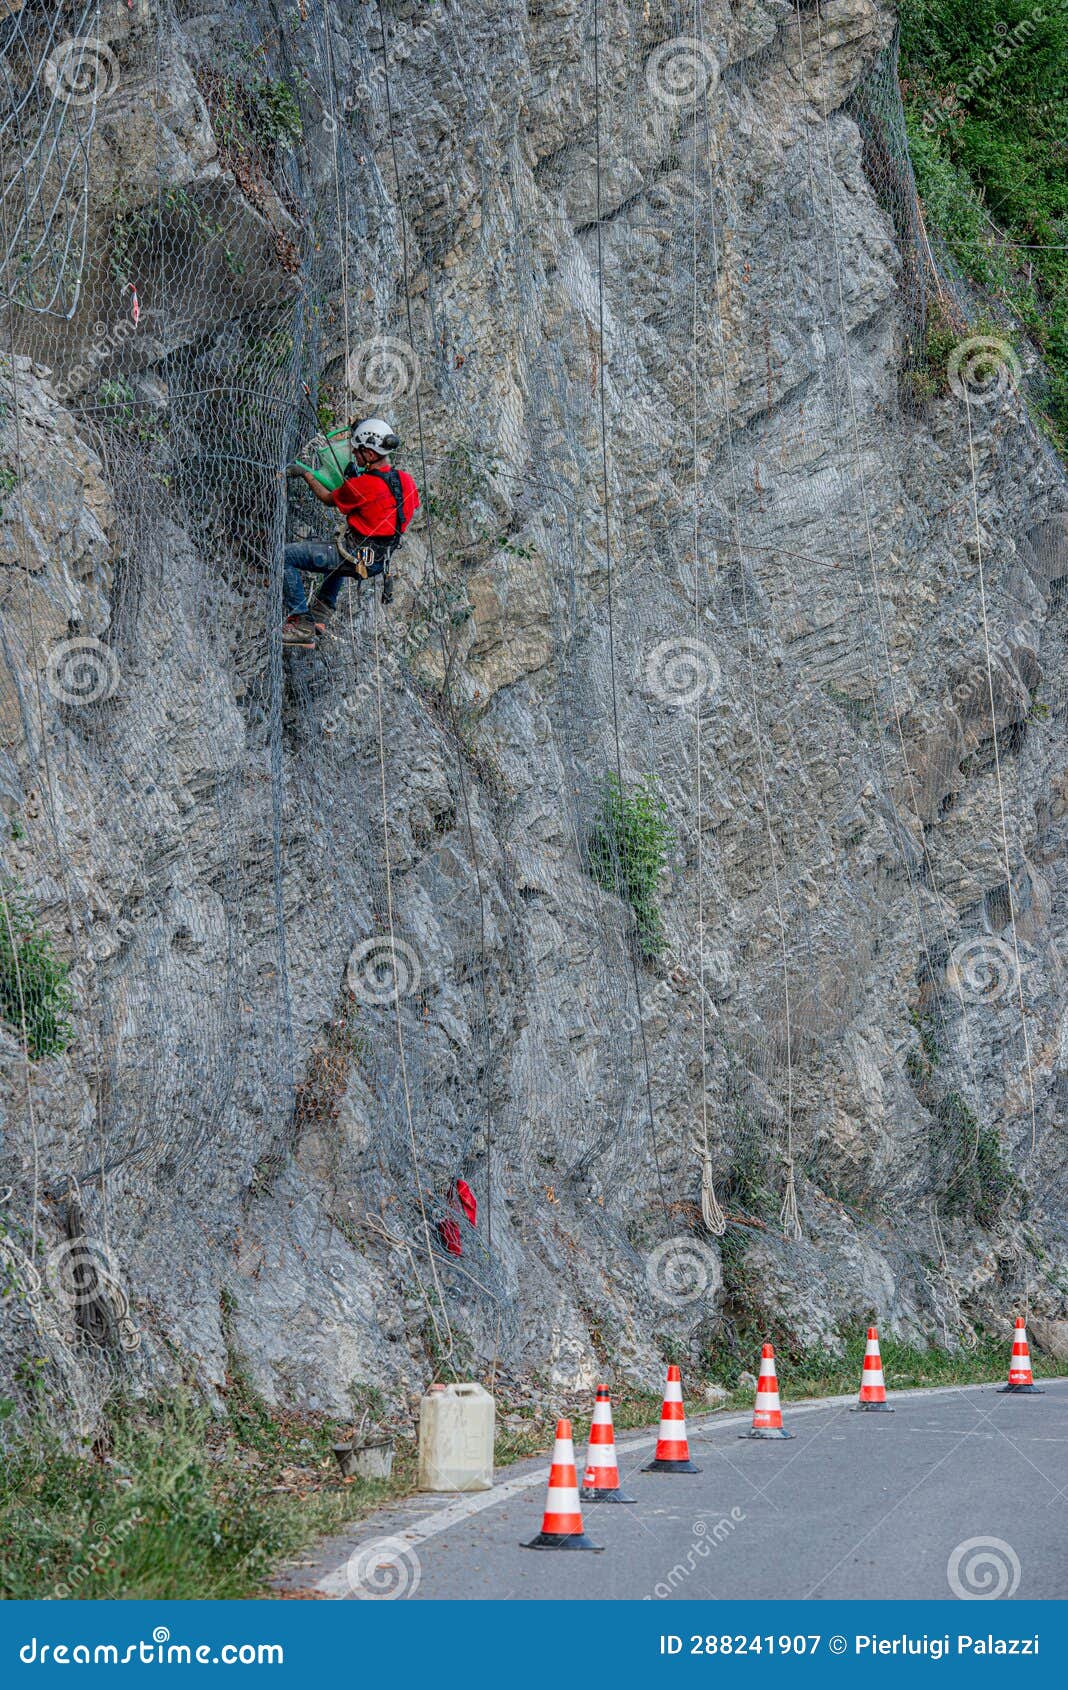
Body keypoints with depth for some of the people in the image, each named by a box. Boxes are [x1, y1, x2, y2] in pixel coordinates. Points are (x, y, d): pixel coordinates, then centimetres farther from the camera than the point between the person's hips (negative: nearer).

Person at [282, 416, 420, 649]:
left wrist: (305, 473, 12)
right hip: (381, 560, 8)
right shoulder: (406, 480, -3)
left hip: (355, 558, -8)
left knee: (288, 556, -7)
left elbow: (329, 499, -5)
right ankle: (322, 612, 36)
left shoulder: (362, 485, -24)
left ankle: (303, 625, -9)